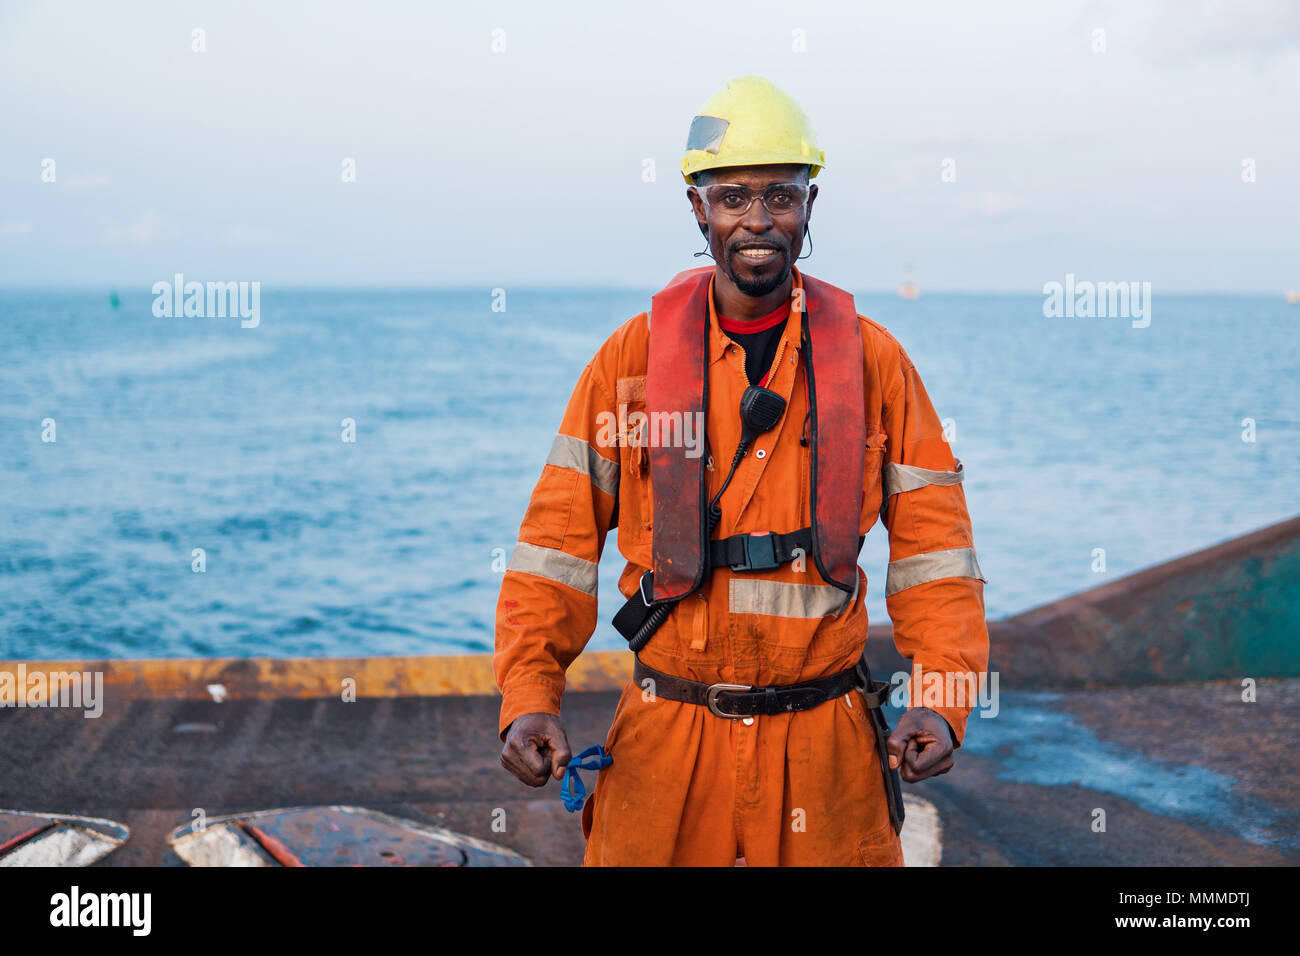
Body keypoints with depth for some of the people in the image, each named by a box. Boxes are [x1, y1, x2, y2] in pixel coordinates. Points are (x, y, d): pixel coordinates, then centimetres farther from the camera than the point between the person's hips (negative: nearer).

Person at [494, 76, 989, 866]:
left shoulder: (872, 360, 1)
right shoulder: (634, 356, -1)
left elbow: (931, 549, 1)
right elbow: (559, 542, -1)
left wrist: (942, 701, -12)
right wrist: (529, 698, -12)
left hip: (823, 740, 0)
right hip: (666, 740, 0)